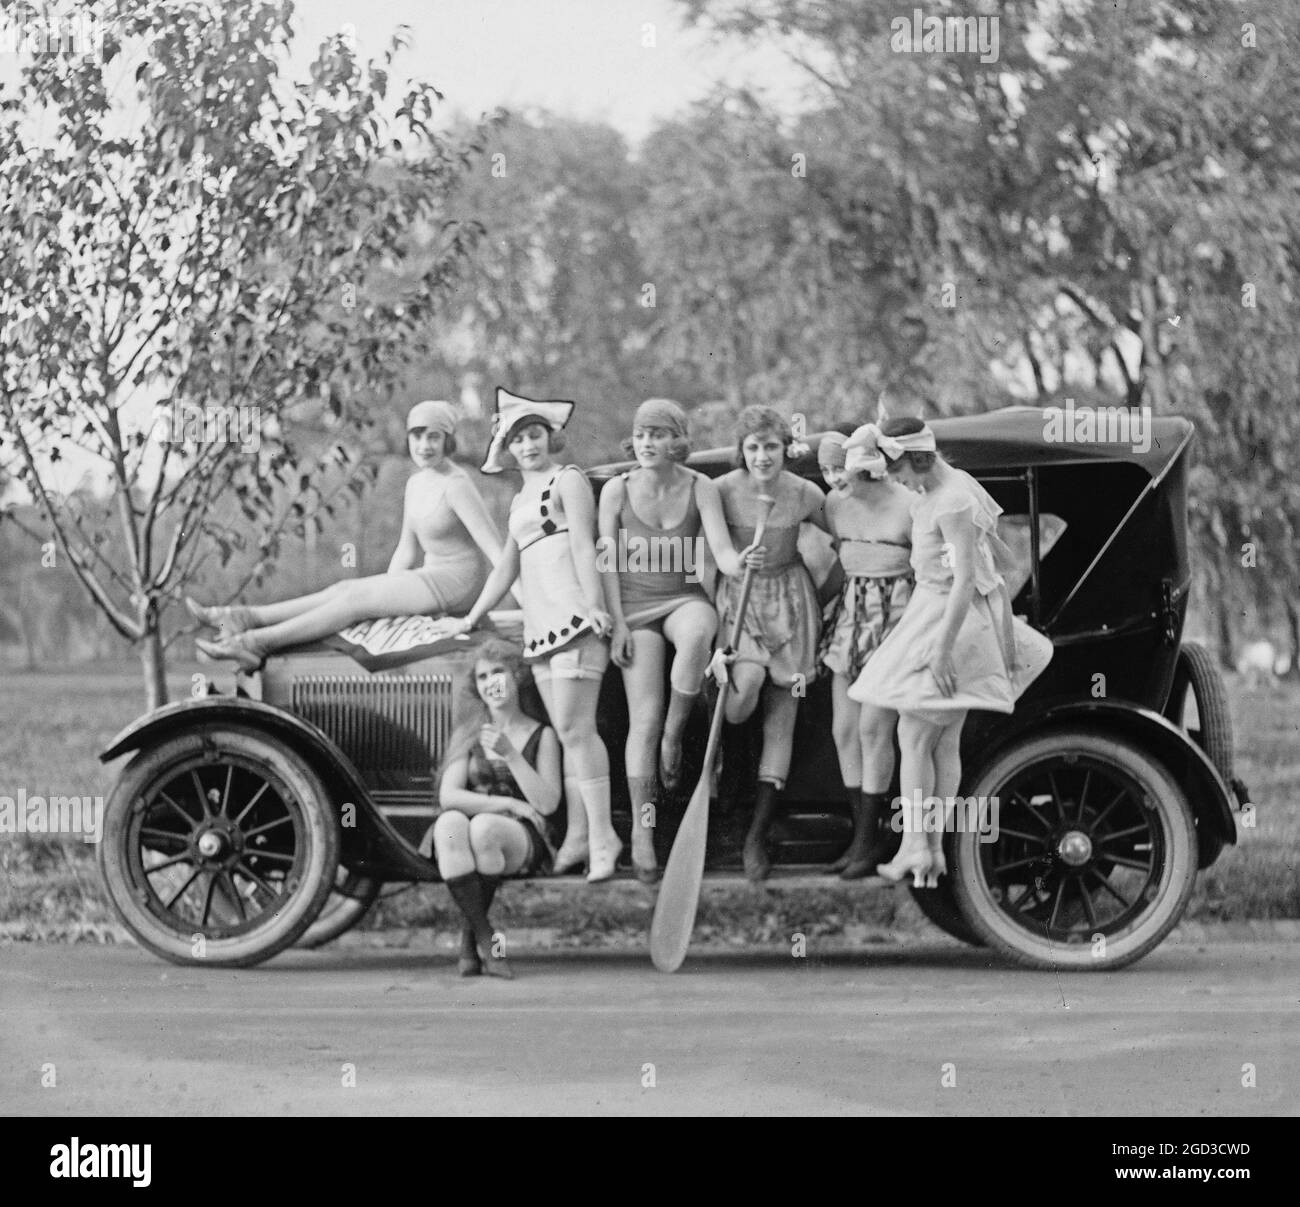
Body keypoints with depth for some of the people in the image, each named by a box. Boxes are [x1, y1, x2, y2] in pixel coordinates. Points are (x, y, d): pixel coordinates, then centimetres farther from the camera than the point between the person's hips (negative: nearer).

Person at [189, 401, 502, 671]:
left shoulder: (456, 485, -16)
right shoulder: (416, 483, 12)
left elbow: (496, 548, -20)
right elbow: (406, 552, 18)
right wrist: (383, 591, 9)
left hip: (456, 584, -8)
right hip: (431, 579, 8)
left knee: (355, 597, -19)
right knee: (345, 588, -8)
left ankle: (257, 643, -28)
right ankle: (245, 619, -17)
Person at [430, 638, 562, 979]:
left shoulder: (541, 735, 9)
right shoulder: (467, 735, 14)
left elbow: (547, 804, -4)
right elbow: (448, 796, 0)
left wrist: (509, 754, -14)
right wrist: (509, 804, -11)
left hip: (526, 842, -2)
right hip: (472, 837, 2)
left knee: (483, 826, -37)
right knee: (449, 823, -35)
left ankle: (470, 938, -16)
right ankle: (485, 938, -31)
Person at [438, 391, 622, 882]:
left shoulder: (567, 479, 2)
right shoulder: (520, 500, 26)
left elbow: (583, 543, -11)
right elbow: (506, 566, 32)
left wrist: (593, 603, -23)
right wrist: (471, 619, 33)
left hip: (573, 615, -8)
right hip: (539, 623, 8)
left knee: (574, 727, -16)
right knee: (566, 731, 4)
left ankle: (601, 835, -18)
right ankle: (578, 835, 2)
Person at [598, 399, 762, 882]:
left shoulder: (700, 488, -6)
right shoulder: (617, 491, -6)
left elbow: (722, 551, -14)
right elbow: (608, 561, -3)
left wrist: (738, 563, -38)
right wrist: (618, 623, -9)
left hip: (685, 598, 0)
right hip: (636, 606, 0)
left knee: (697, 634, -39)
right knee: (644, 718, -11)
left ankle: (674, 736, -17)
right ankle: (641, 832, -8)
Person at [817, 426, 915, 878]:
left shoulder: (907, 504, -13)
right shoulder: (835, 503, 4)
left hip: (896, 613, -6)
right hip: (850, 613, 6)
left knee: (873, 728, -9)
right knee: (845, 730, 3)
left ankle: (870, 840, -3)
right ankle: (862, 832, 12)